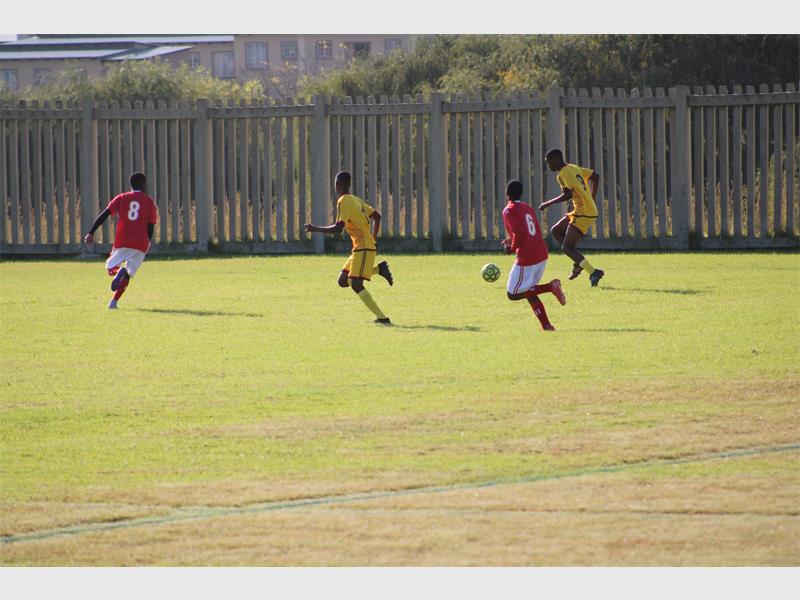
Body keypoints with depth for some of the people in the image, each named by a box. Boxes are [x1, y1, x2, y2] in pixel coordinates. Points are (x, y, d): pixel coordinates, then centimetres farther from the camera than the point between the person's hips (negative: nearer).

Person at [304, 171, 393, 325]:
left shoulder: (343, 201, -10)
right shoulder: (356, 200, 16)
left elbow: (338, 228, -19)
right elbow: (377, 216, 22)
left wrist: (315, 229, -10)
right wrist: (372, 239, 27)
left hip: (363, 248, -9)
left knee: (356, 284, -13)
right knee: (343, 280, 11)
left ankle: (382, 318, -17)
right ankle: (379, 269, 9)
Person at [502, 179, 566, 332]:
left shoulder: (509, 210, -8)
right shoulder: (528, 208, 16)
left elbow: (519, 232, -22)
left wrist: (513, 247, -5)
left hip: (526, 258, -8)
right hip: (542, 255, 8)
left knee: (513, 294, 0)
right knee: (529, 292, 20)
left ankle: (550, 287, -14)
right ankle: (546, 325, 9)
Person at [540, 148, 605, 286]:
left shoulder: (563, 174, -13)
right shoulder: (574, 168, 15)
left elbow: (568, 194, -25)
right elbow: (595, 176, 22)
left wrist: (547, 204, -16)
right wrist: (592, 198, 24)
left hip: (583, 214, -10)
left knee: (567, 247, -8)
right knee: (555, 231, 17)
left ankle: (593, 272, -14)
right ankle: (579, 262, 12)